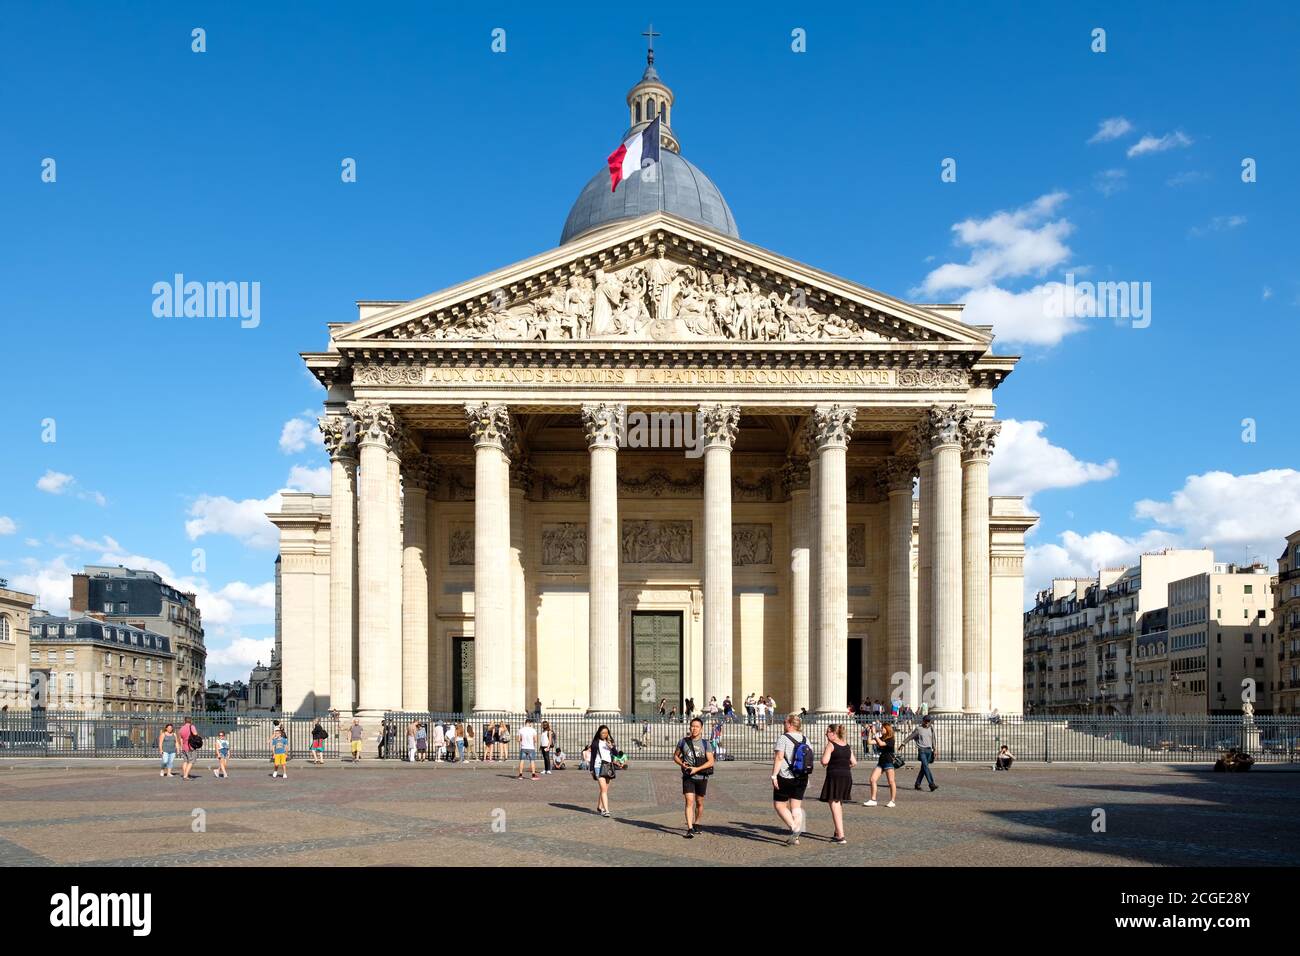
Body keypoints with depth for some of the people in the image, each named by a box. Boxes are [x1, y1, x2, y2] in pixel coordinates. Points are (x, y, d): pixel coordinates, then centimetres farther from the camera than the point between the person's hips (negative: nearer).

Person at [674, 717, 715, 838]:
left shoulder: (705, 744, -1)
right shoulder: (683, 742, 2)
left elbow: (711, 761, -6)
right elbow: (675, 756, 13)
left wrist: (697, 769, -17)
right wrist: (682, 764, -7)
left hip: (701, 777, 1)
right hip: (688, 777, -1)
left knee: (699, 803, 12)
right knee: (689, 802, -14)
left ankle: (696, 825, 33)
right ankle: (690, 829, -19)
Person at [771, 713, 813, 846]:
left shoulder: (783, 738, -11)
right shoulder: (805, 739, 8)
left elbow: (779, 757, -18)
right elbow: (810, 758, 11)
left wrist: (774, 775, -16)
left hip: (785, 778, -6)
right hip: (802, 778, 6)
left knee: (779, 805, 5)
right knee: (796, 807, 9)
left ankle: (794, 828, -11)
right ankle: (795, 838, 7)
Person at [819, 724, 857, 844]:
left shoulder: (831, 745, -9)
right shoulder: (847, 746, 11)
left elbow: (824, 761, -17)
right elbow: (854, 763, 10)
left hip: (834, 776, -7)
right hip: (847, 777, 7)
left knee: (834, 806, -4)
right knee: (839, 805, 22)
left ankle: (841, 836, -12)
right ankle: (838, 833, 31)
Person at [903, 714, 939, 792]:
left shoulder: (931, 729, 13)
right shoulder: (918, 729, 1)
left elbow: (933, 740, 19)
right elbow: (910, 737, 8)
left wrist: (934, 750, 14)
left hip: (929, 750, 5)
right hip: (922, 750, -5)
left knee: (923, 768, 5)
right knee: (925, 767, -14)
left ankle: (917, 784, 14)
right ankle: (931, 784, -23)